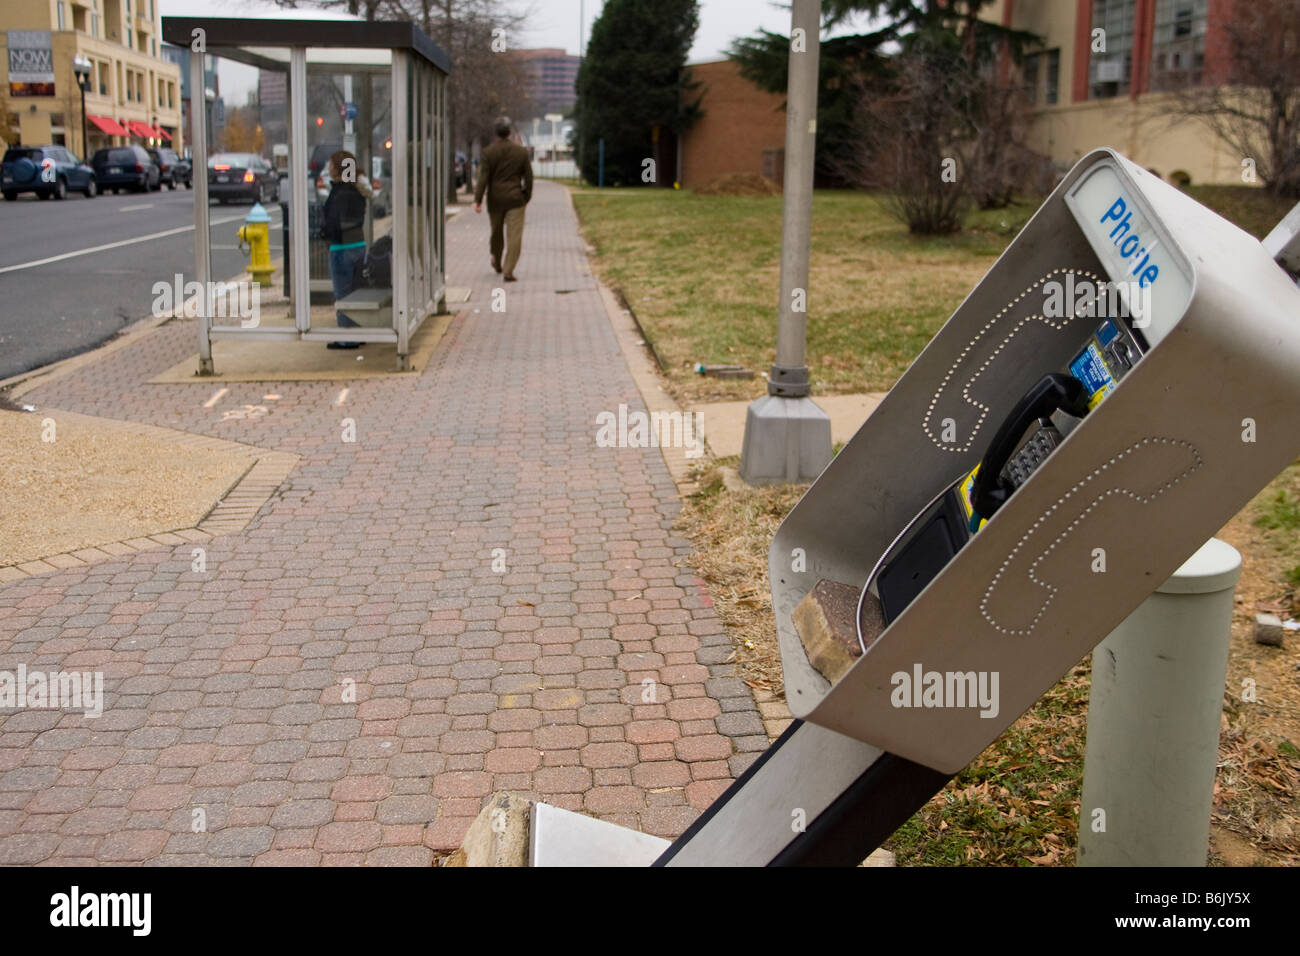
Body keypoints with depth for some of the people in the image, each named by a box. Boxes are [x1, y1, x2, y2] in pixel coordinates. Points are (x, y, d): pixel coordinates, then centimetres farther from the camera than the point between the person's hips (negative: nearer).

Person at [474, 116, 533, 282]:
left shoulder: (488, 152, -6)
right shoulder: (521, 151, -2)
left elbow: (483, 177, -11)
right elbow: (528, 177, 1)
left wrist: (478, 200, -12)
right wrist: (527, 196, 14)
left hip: (495, 199, 1)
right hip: (515, 199, -1)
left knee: (497, 232, 19)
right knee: (514, 235, -3)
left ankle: (497, 263, 39)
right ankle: (508, 271, -12)